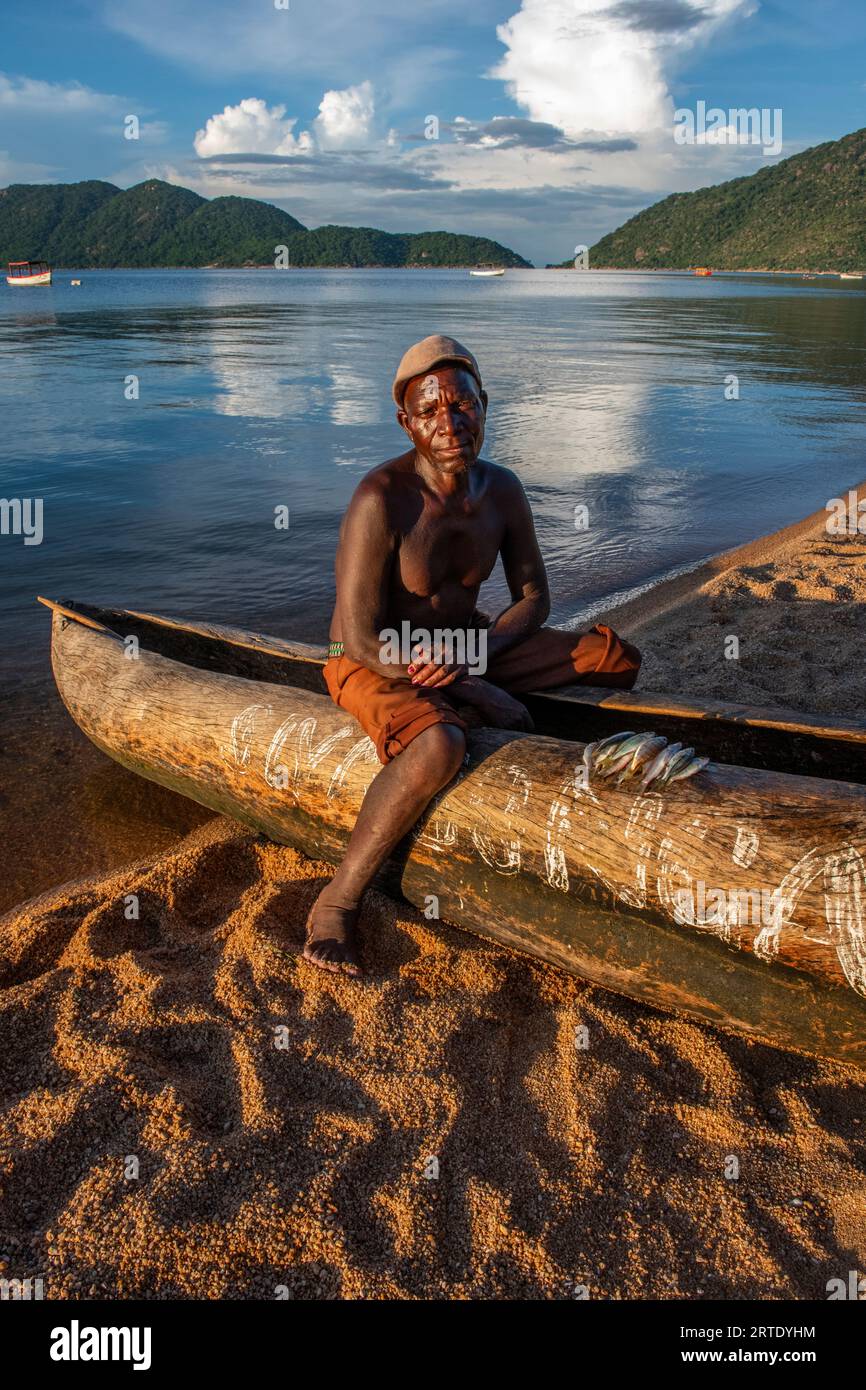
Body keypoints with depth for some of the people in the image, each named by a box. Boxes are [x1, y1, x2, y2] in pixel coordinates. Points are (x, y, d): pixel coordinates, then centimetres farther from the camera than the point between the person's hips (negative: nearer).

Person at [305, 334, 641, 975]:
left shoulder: (502, 490, -6)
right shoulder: (381, 499, -26)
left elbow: (534, 597, 5)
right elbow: (361, 639, -26)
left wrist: (475, 653, -16)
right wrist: (475, 691, -23)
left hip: (468, 645, 7)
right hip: (377, 664, -6)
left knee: (618, 659, 2)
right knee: (439, 744, -40)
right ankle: (339, 900, -21)